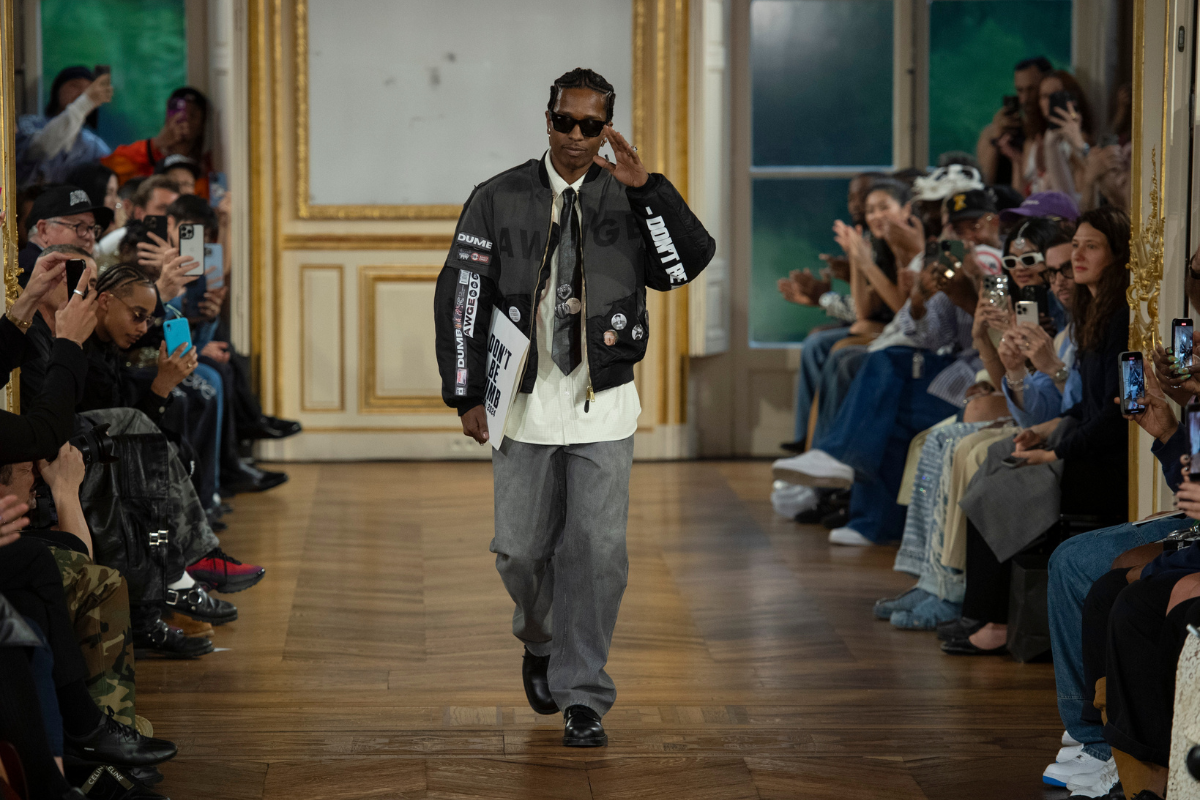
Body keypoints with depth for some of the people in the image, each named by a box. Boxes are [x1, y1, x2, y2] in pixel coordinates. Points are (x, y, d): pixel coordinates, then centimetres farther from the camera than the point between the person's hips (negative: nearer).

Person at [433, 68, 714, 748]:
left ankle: (583, 697, 7)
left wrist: (647, 188, -19)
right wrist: (466, 395, -3)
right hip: (524, 407, 0)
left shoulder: (628, 201, 3)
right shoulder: (499, 200, 1)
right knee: (521, 550, 6)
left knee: (597, 551, -3)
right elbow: (461, 298, 1)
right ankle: (542, 642, 36)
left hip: (604, 410, 0)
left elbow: (691, 263, -11)